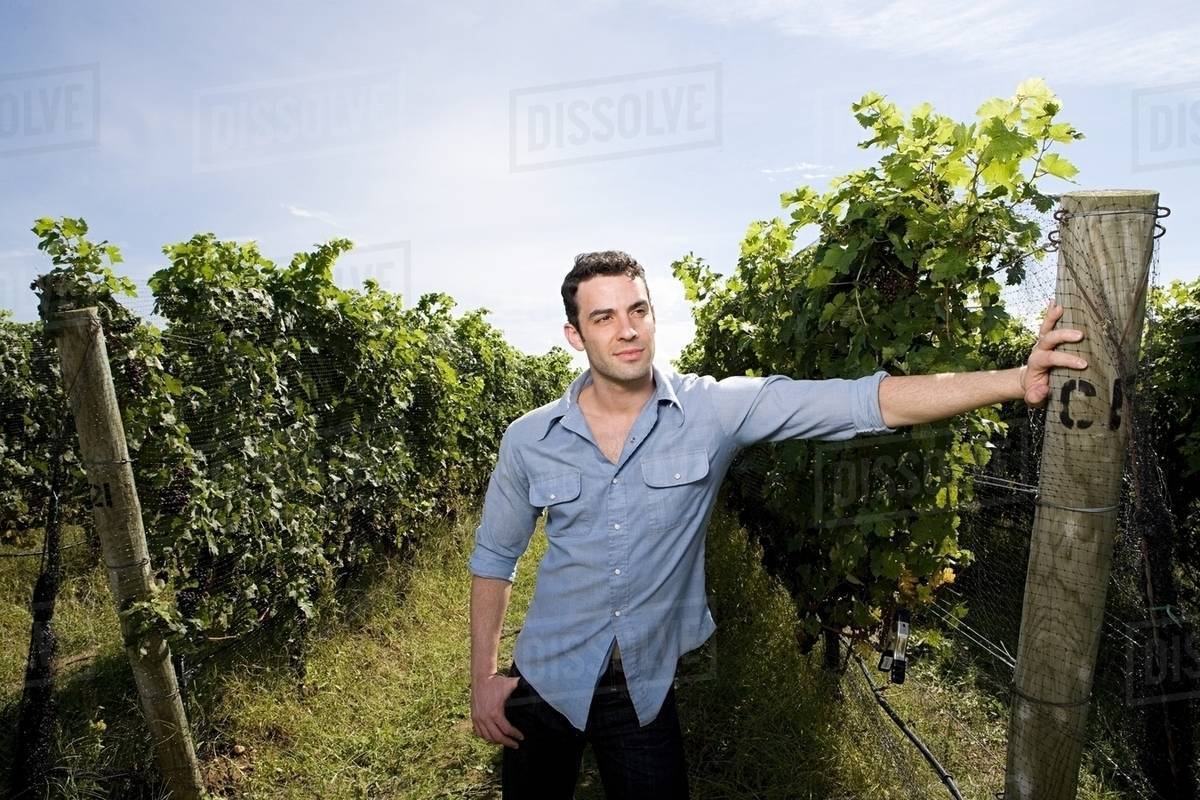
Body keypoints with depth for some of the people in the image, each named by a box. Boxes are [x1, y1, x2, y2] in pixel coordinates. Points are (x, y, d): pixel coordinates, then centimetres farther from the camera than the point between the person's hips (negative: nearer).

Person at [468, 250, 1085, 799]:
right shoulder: (529, 440, -10)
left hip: (645, 689, -1)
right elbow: (494, 556, 2)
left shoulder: (714, 410, -16)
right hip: (546, 682, 2)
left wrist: (1015, 382, -33)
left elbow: (860, 402, -23)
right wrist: (483, 678, 2)